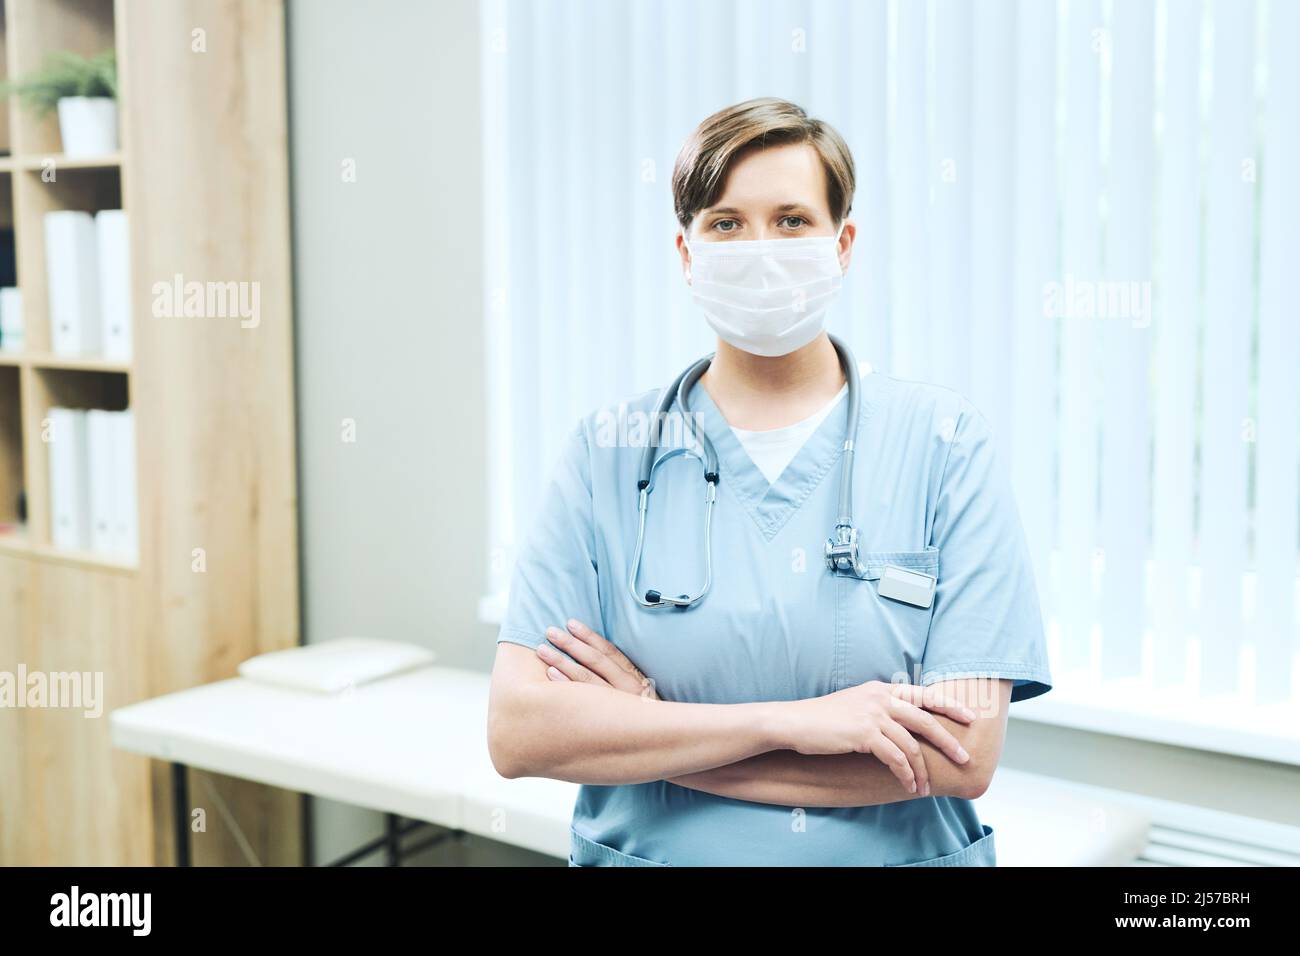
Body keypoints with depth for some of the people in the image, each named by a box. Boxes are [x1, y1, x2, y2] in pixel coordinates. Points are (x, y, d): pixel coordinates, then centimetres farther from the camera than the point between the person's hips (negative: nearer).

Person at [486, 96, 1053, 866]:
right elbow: (517, 731, -14)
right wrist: (792, 722, -22)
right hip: (644, 854, 1)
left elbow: (964, 754, -17)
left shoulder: (947, 443, -9)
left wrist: (641, 728, -16)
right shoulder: (610, 452, -6)